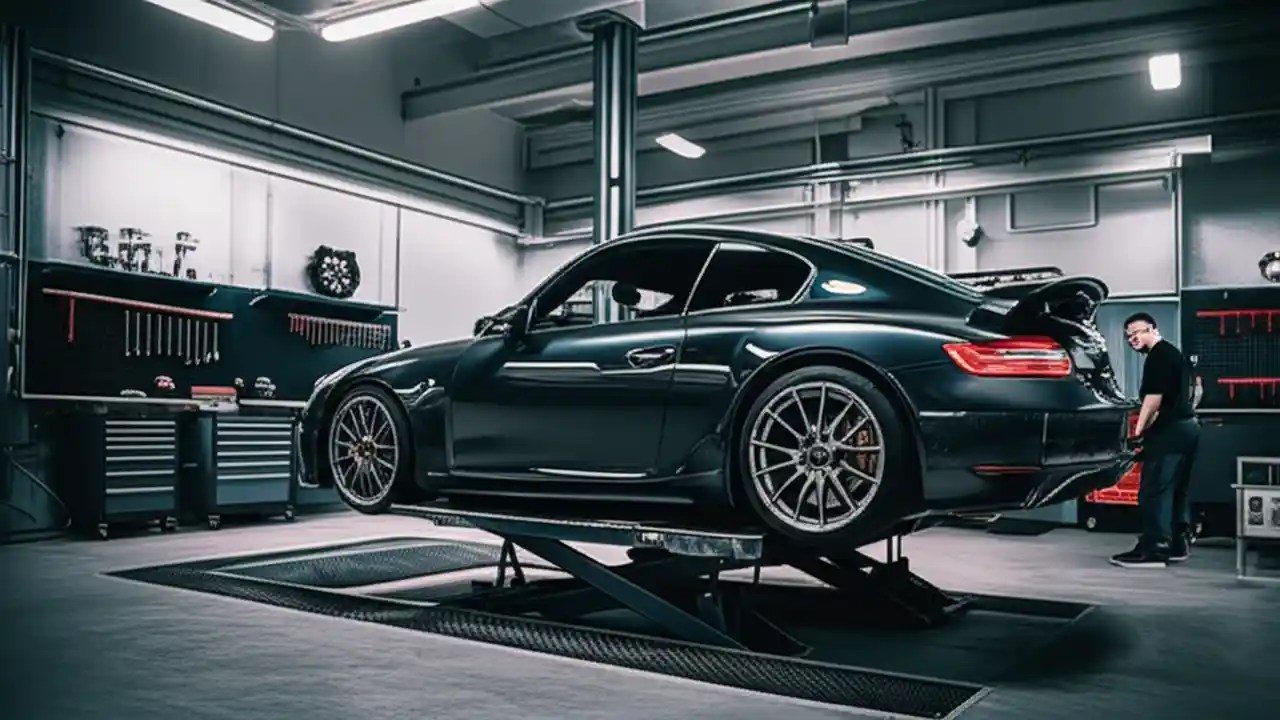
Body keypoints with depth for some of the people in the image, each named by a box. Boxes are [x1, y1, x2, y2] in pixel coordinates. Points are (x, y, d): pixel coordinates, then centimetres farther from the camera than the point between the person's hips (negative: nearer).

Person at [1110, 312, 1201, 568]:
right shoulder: (1173, 352, 19)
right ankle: (1178, 545, 17)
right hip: (1186, 427, 10)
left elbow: (1154, 398, -20)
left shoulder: (1158, 355, -12)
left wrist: (1138, 431, -14)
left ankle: (1153, 549, -9)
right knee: (1176, 490, 13)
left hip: (1169, 431, -10)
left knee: (1154, 490, -9)